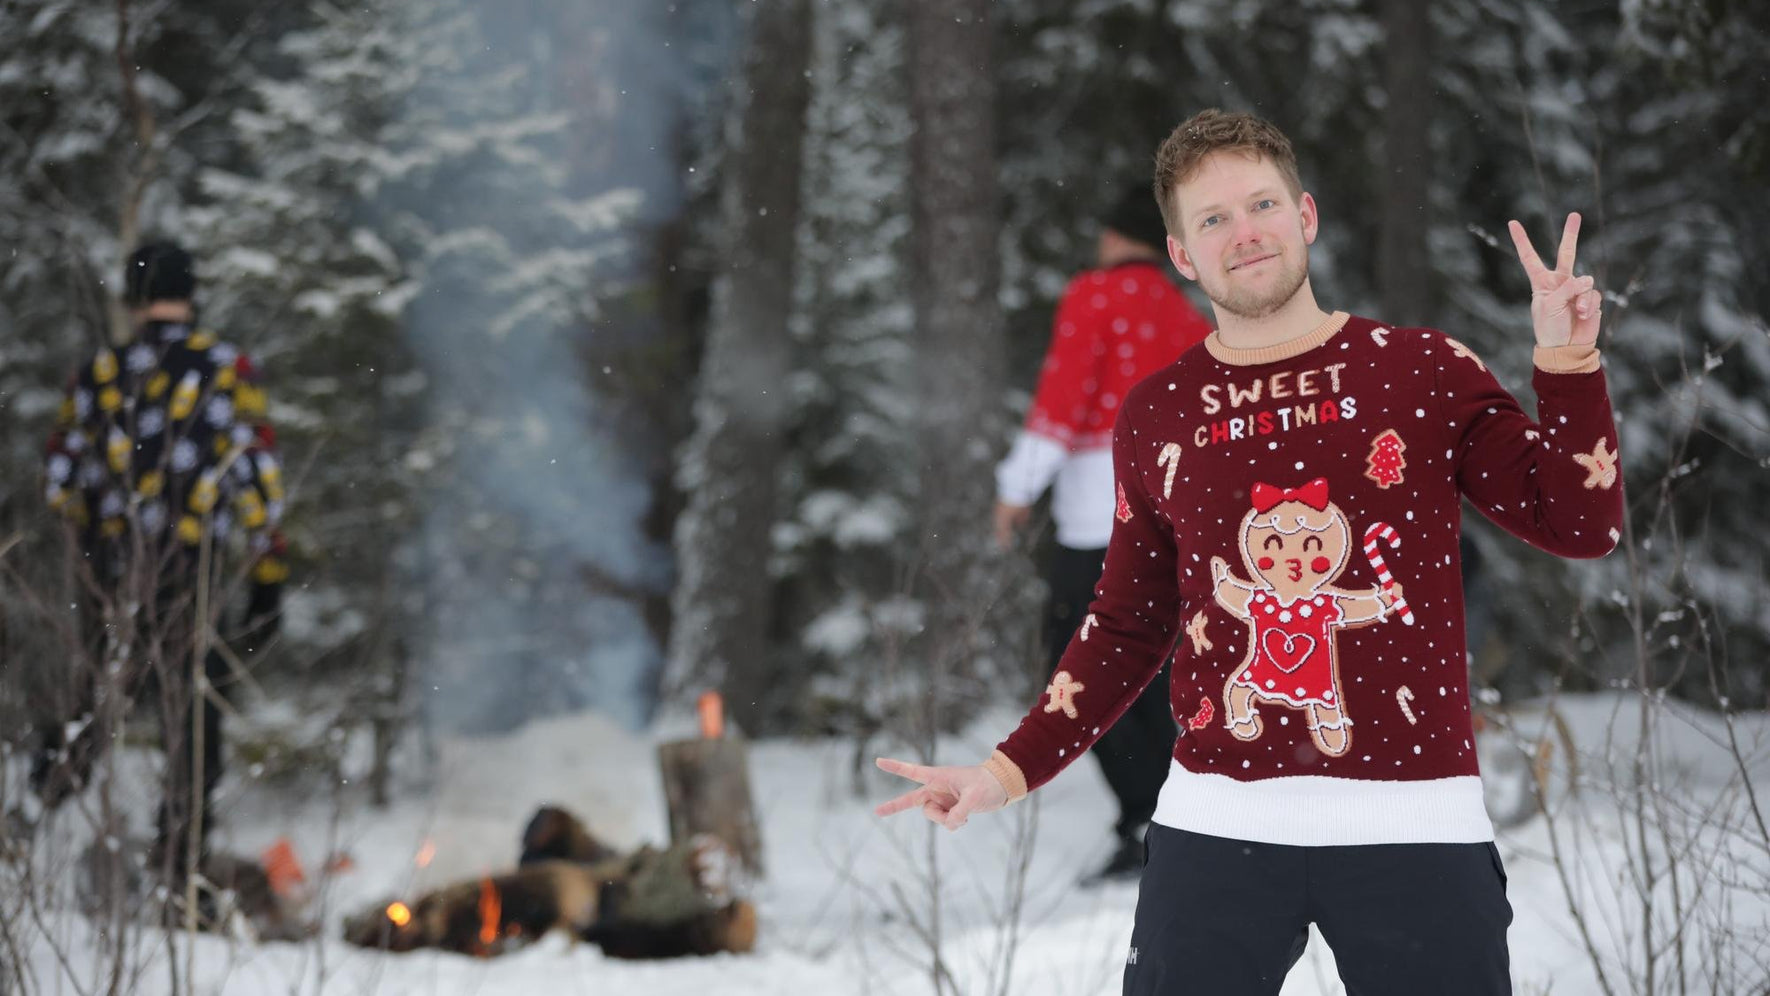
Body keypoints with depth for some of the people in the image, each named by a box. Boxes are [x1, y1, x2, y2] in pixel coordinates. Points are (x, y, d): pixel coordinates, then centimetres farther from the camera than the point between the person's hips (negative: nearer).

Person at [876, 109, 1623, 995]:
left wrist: (1565, 358, -9)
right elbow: (1129, 629, 18)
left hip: (1412, 822, -2)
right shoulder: (1156, 416, 10)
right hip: (1216, 823, 2)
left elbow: (1580, 525, 1)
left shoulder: (1427, 373, 4)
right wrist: (1010, 770, 12)